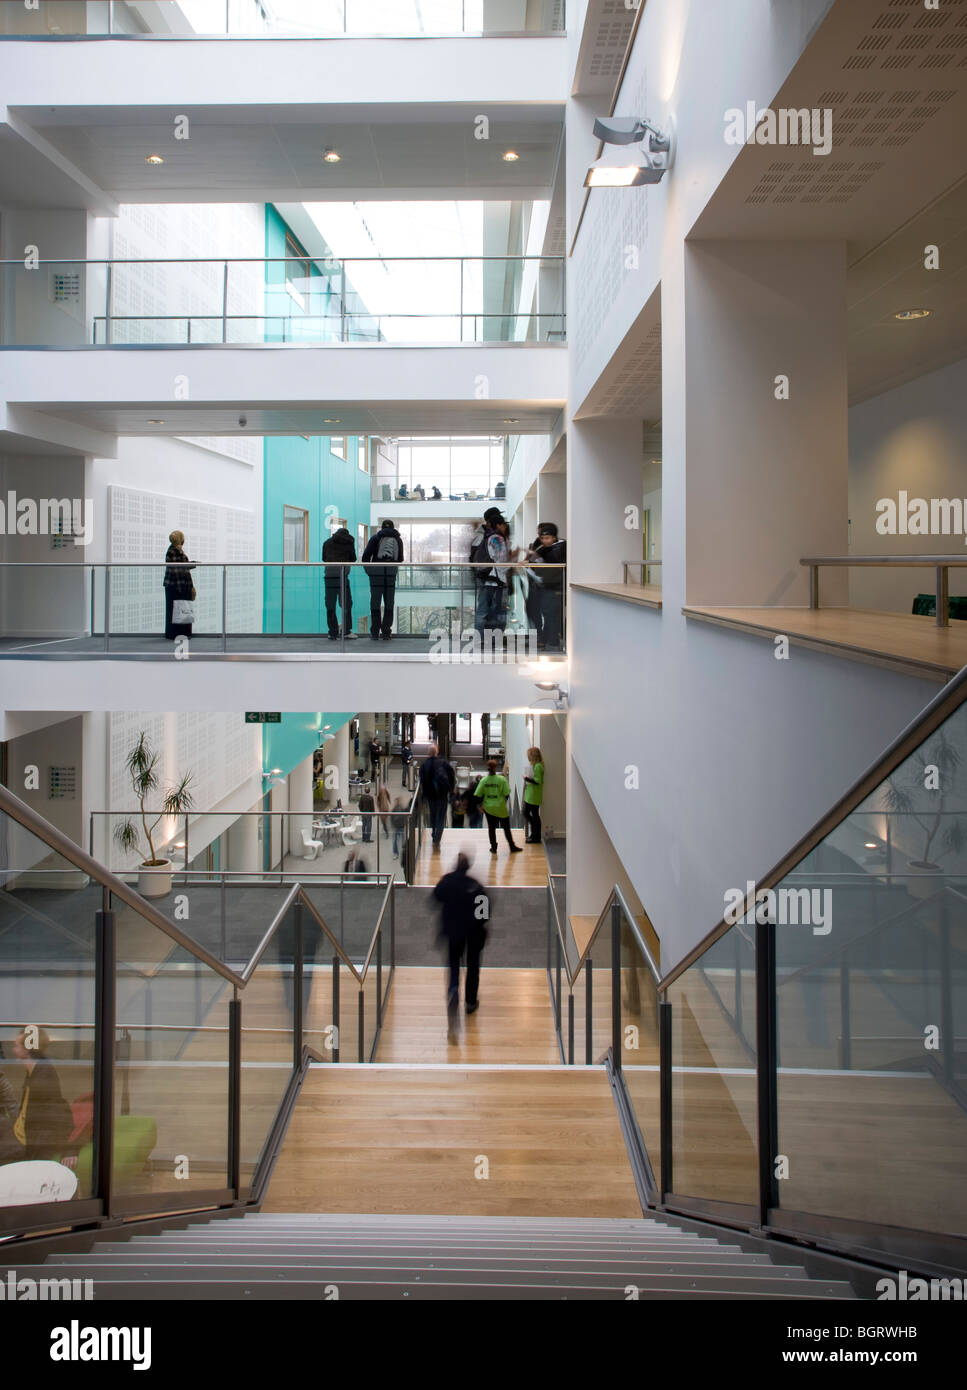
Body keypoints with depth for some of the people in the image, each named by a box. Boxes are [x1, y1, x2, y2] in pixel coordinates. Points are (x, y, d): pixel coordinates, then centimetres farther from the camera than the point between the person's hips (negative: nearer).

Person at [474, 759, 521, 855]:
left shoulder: (483, 780, -8)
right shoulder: (502, 779, -14)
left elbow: (478, 795, -7)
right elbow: (506, 793, -10)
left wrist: (481, 804, 9)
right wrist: (504, 802, 9)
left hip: (488, 808, 2)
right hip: (500, 808, -2)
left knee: (491, 828, 15)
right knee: (506, 828, 11)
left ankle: (493, 848, 20)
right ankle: (512, 847, 18)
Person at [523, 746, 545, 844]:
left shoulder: (538, 767, -19)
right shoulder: (534, 765, 12)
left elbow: (538, 781, -24)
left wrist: (527, 778, -16)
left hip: (534, 795, -10)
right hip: (529, 795, 10)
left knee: (535, 815, 0)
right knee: (526, 813, 16)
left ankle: (536, 838, 10)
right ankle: (533, 834, 27)